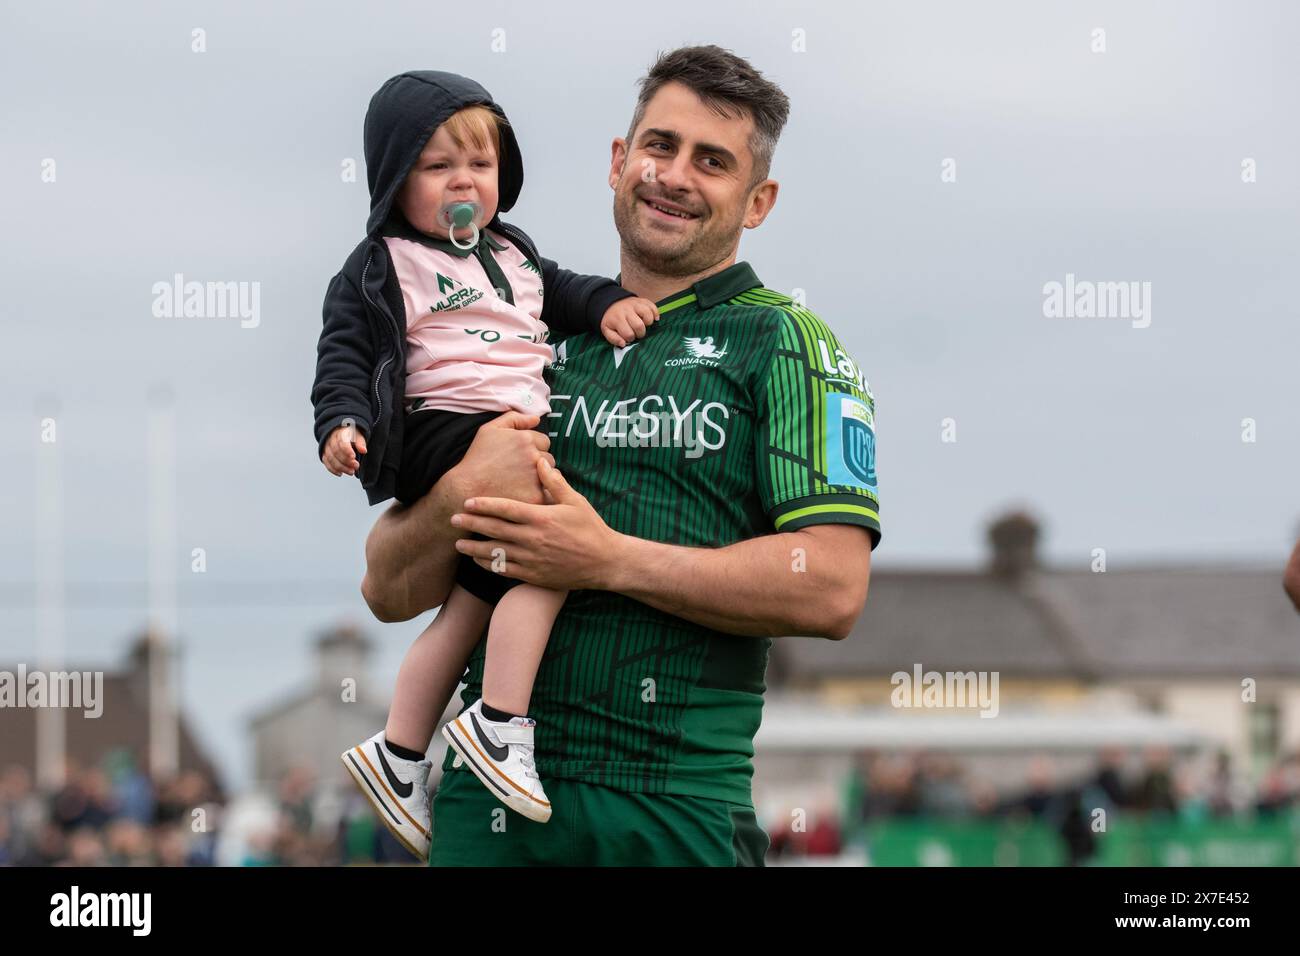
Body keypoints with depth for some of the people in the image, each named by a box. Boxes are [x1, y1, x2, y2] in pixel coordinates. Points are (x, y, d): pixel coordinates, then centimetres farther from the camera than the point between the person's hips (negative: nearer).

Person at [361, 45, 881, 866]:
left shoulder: (786, 345, 3)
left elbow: (833, 590, -10)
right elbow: (390, 591, 13)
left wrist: (610, 561, -13)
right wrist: (462, 493, -9)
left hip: (674, 812, -3)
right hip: (486, 796, 3)